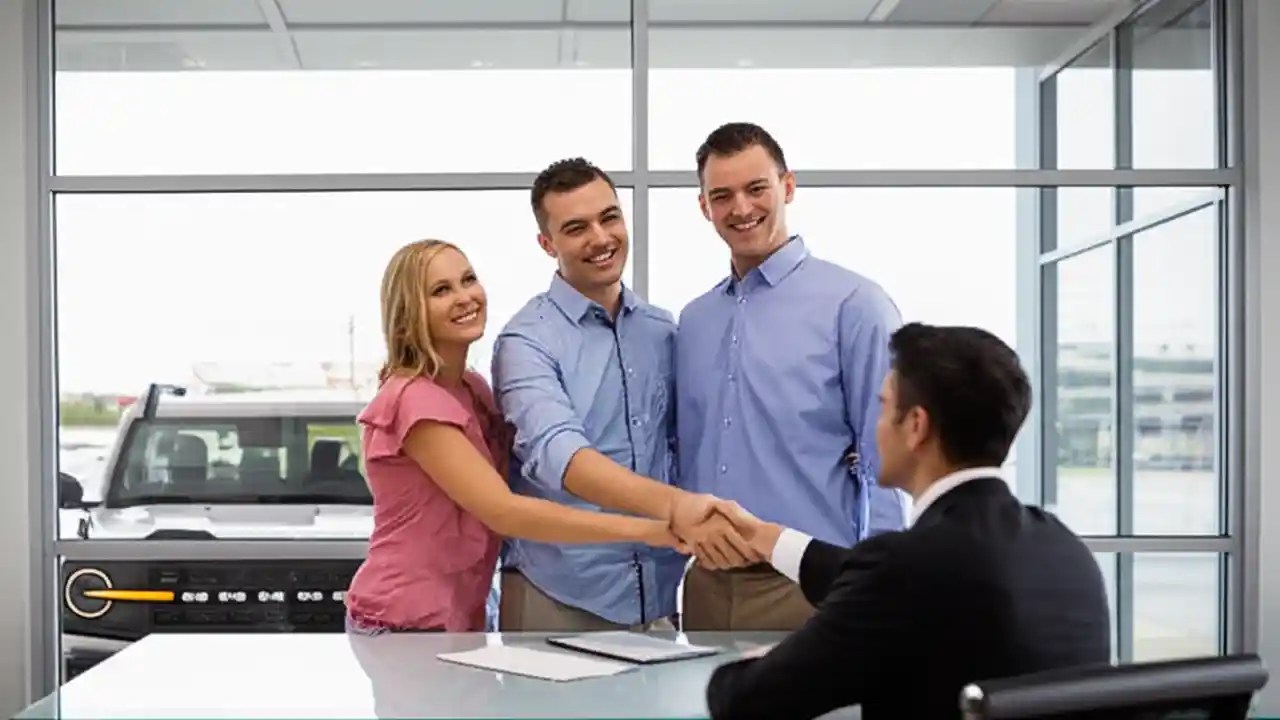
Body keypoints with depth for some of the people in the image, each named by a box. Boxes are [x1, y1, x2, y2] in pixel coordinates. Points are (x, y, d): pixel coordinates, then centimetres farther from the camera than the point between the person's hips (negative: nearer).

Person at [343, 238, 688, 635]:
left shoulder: (474, 389, 8)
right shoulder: (414, 399, -19)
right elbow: (503, 511, -26)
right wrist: (645, 530, -29)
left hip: (461, 618, 8)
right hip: (404, 625, -8)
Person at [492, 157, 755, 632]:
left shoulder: (662, 332, 7)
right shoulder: (528, 340, -10)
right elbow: (556, 452, -26)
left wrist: (689, 521, -2)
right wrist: (673, 507, -39)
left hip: (657, 595, 5)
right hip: (559, 598, -4)